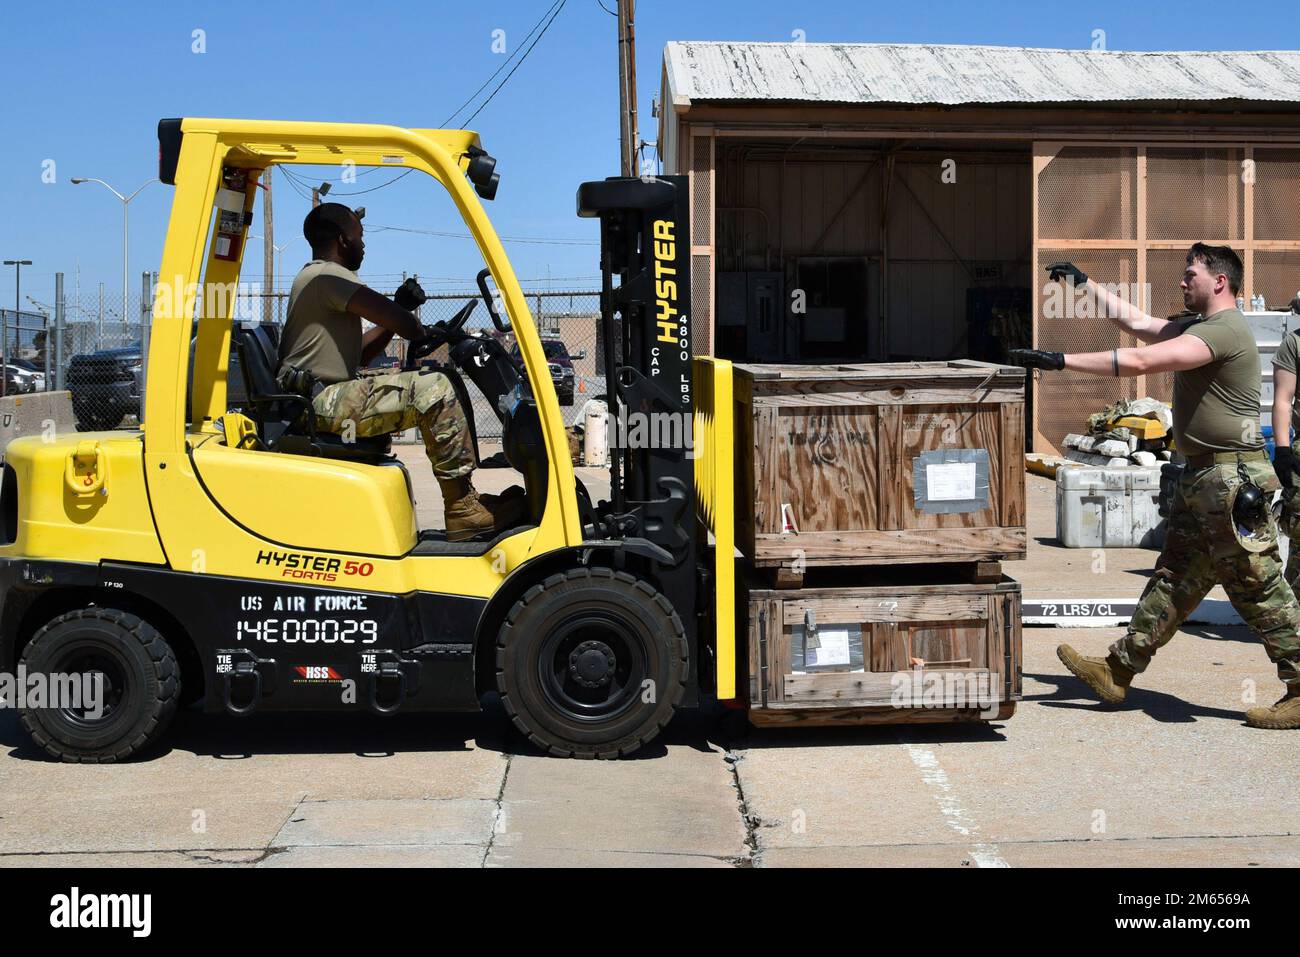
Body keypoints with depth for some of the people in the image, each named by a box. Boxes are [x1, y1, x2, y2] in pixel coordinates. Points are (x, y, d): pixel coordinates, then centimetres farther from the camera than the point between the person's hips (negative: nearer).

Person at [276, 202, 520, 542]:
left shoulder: (314, 277, 27)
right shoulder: (327, 275, -8)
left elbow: (360, 354, 24)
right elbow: (393, 319, -17)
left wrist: (400, 307, 14)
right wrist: (426, 335, 4)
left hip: (320, 403, 11)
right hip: (323, 404, -11)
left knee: (425, 388, 19)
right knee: (434, 391, -18)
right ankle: (462, 508, -16)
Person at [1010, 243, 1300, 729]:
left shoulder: (1224, 329, -16)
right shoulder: (1196, 328, 16)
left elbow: (1141, 362, -24)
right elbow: (1134, 321, 23)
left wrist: (1059, 360, -23)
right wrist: (1084, 283, 22)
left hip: (1233, 480, -10)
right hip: (1201, 478, 10)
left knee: (1258, 588, -4)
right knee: (1174, 578, 12)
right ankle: (1118, 672, 16)